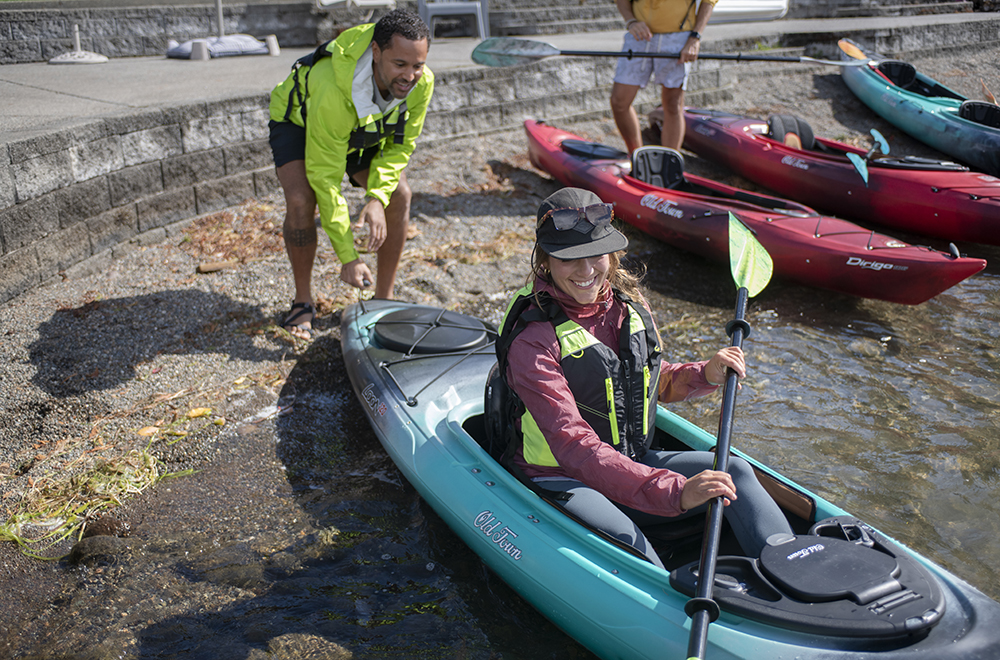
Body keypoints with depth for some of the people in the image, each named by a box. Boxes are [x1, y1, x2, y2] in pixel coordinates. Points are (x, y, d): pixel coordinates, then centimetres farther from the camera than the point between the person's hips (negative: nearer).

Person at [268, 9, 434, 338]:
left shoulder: (421, 83, -31)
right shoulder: (334, 89, -45)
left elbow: (400, 146, -14)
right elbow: (325, 178, -37)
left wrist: (377, 197, -33)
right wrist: (348, 257, -35)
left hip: (365, 131, 4)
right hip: (298, 119, -4)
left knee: (399, 194, -17)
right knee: (301, 200, -28)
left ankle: (384, 299, -1)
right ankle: (302, 301, -6)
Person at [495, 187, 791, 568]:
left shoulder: (628, 307, 1)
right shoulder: (532, 341, -21)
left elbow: (657, 384, 20)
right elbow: (574, 447, -31)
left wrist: (705, 374, -2)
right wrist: (674, 492, -39)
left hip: (631, 464, 7)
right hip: (559, 480, -6)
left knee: (735, 471, -10)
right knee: (621, 535, -37)